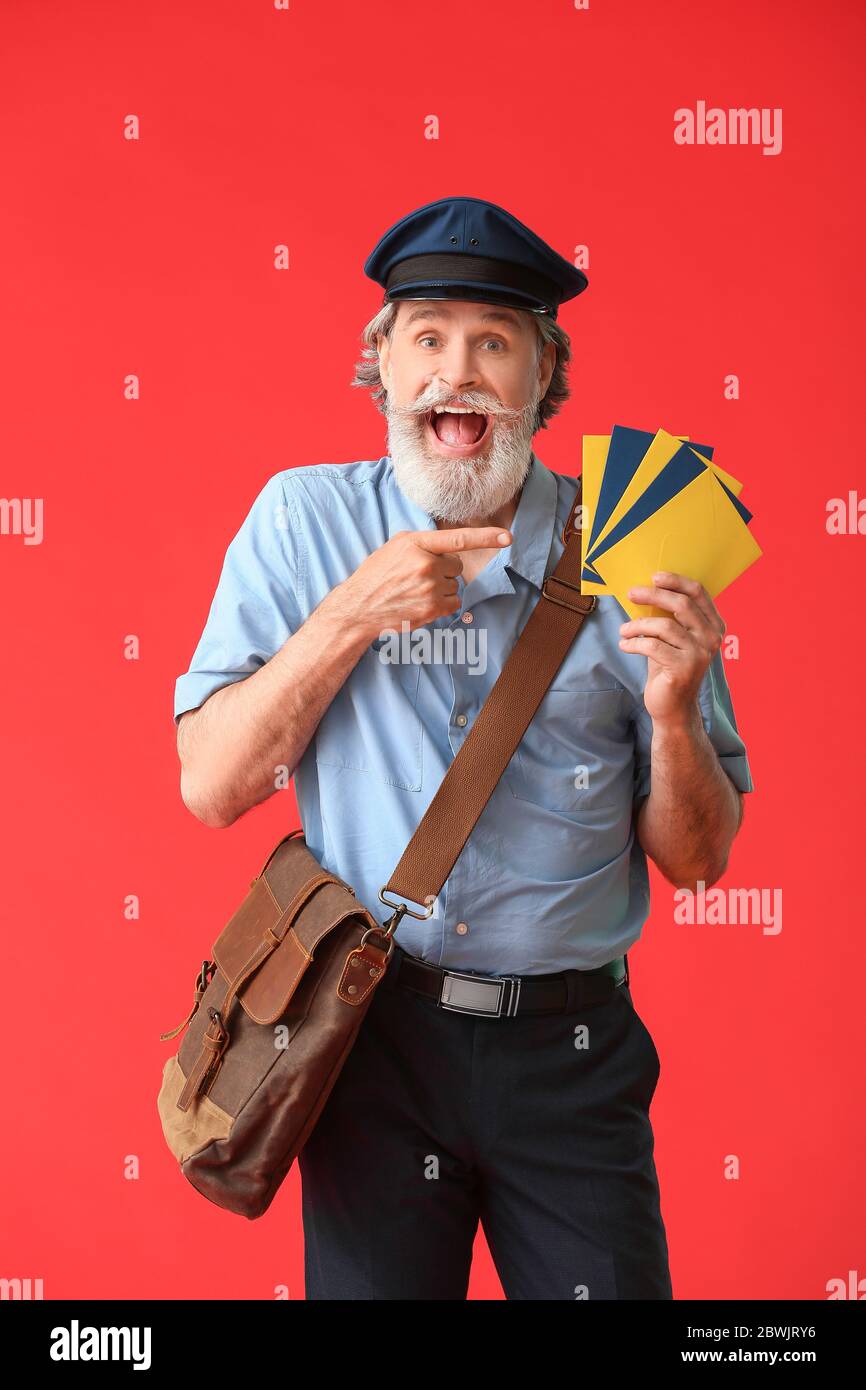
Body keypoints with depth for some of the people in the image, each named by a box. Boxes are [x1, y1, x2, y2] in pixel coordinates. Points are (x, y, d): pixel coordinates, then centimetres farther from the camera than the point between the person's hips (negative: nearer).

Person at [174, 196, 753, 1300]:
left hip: (572, 1054, 1)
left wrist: (674, 714, -19)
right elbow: (211, 787, -7)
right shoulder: (304, 521, -2)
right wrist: (355, 611, -16)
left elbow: (696, 861, 0)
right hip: (373, 1034, 0)